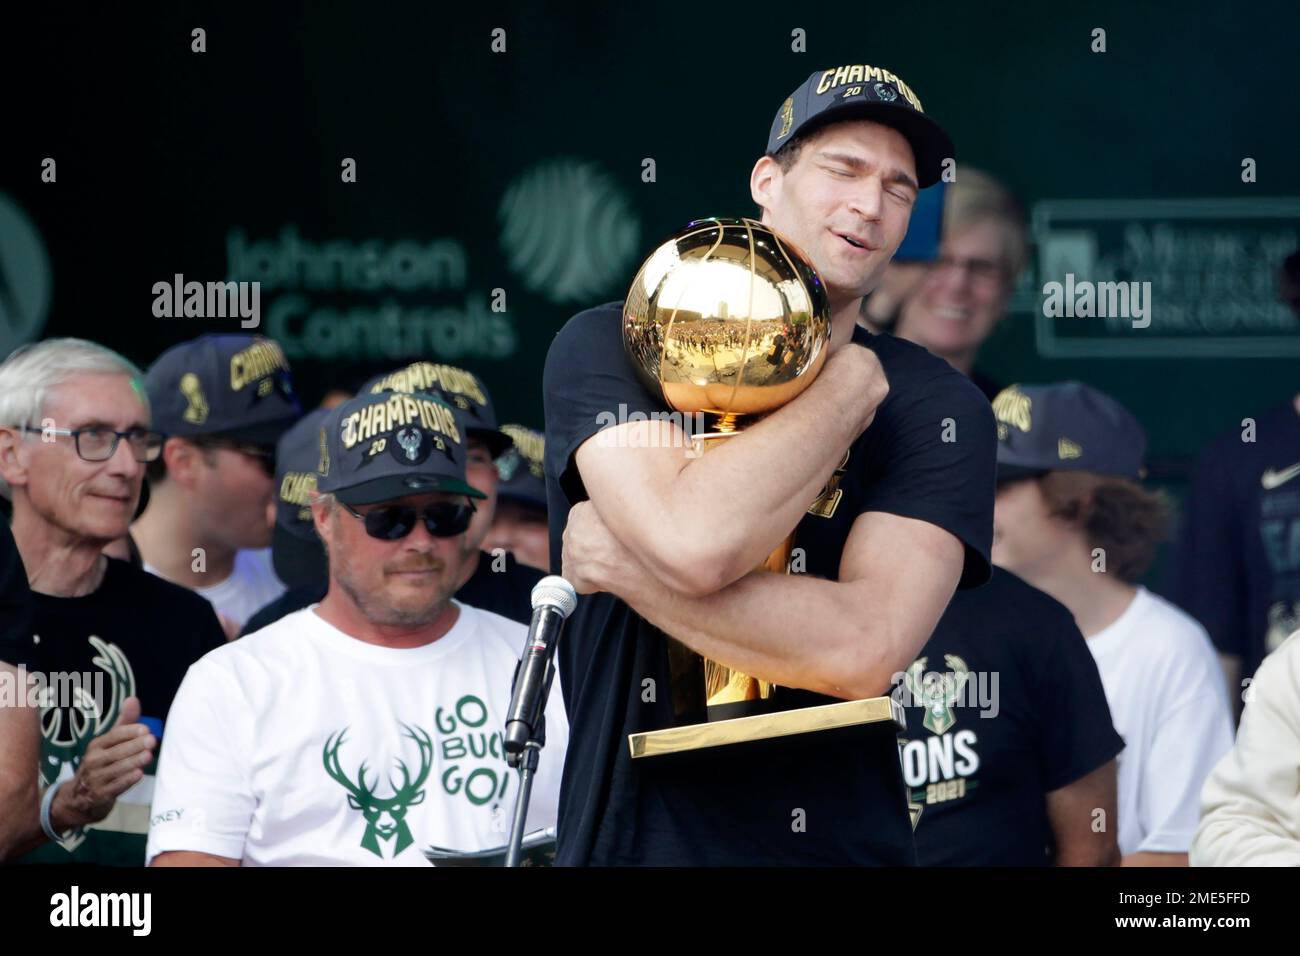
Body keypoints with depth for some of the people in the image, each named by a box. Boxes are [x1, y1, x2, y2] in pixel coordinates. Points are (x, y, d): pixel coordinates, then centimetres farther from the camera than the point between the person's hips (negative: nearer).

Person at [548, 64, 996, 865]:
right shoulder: (609, 347, -2)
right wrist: (853, 384, -9)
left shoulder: (936, 406, -2)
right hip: (629, 838, -1)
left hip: (841, 843, 1)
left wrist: (620, 565, -15)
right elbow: (693, 543, -21)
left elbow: (865, 647, -17)